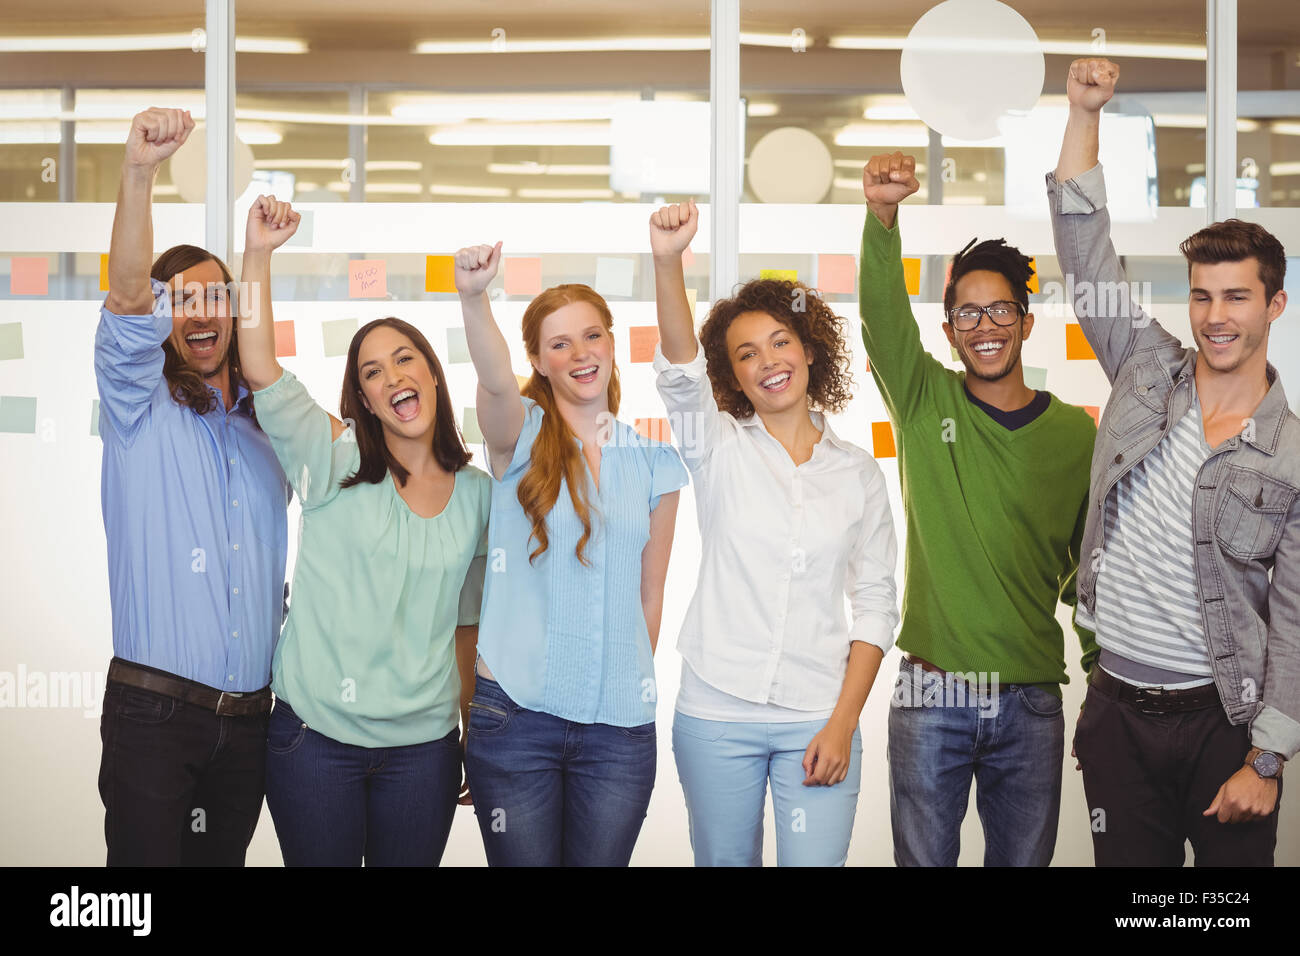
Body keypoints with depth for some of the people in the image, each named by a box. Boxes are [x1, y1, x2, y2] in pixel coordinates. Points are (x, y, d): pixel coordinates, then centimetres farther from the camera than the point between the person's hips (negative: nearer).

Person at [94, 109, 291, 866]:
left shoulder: (268, 425, 15)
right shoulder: (140, 406, 1)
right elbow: (126, 301, -19)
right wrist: (140, 171, -31)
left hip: (249, 712, 5)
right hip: (154, 709, -4)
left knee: (224, 858, 10)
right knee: (146, 860, -7)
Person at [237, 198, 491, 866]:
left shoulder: (477, 492, 6)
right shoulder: (336, 461, -2)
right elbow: (260, 370, -15)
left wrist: (474, 735, 14)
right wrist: (258, 255, -22)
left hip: (423, 742, 2)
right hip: (316, 736, -2)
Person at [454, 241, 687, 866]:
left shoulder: (653, 461, 7)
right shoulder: (522, 436, 0)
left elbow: (650, 592, 13)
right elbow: (495, 384, -25)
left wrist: (636, 684, 11)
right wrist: (473, 298, -43)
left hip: (620, 722, 2)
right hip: (515, 714, -2)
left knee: (601, 859, 8)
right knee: (523, 861, 5)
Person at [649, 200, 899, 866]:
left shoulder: (857, 472, 7)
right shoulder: (720, 450, 3)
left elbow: (876, 604, 5)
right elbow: (679, 371, -16)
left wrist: (844, 722, -5)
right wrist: (667, 261, -34)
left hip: (818, 719, 0)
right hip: (715, 715, 0)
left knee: (815, 861, -5)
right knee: (725, 861, 9)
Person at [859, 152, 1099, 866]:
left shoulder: (1075, 432, 4)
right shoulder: (925, 403, 1)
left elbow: (1094, 563, 10)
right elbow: (882, 311, -16)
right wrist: (882, 212, -34)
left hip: (1031, 704, 1)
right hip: (930, 698, -1)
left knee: (1023, 860, 9)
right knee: (924, 859, 6)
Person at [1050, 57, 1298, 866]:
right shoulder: (1149, 371, 4)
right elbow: (1084, 245, 1)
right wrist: (1084, 113, -6)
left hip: (1222, 718, -2)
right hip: (1118, 711, 3)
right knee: (1128, 865, 9)